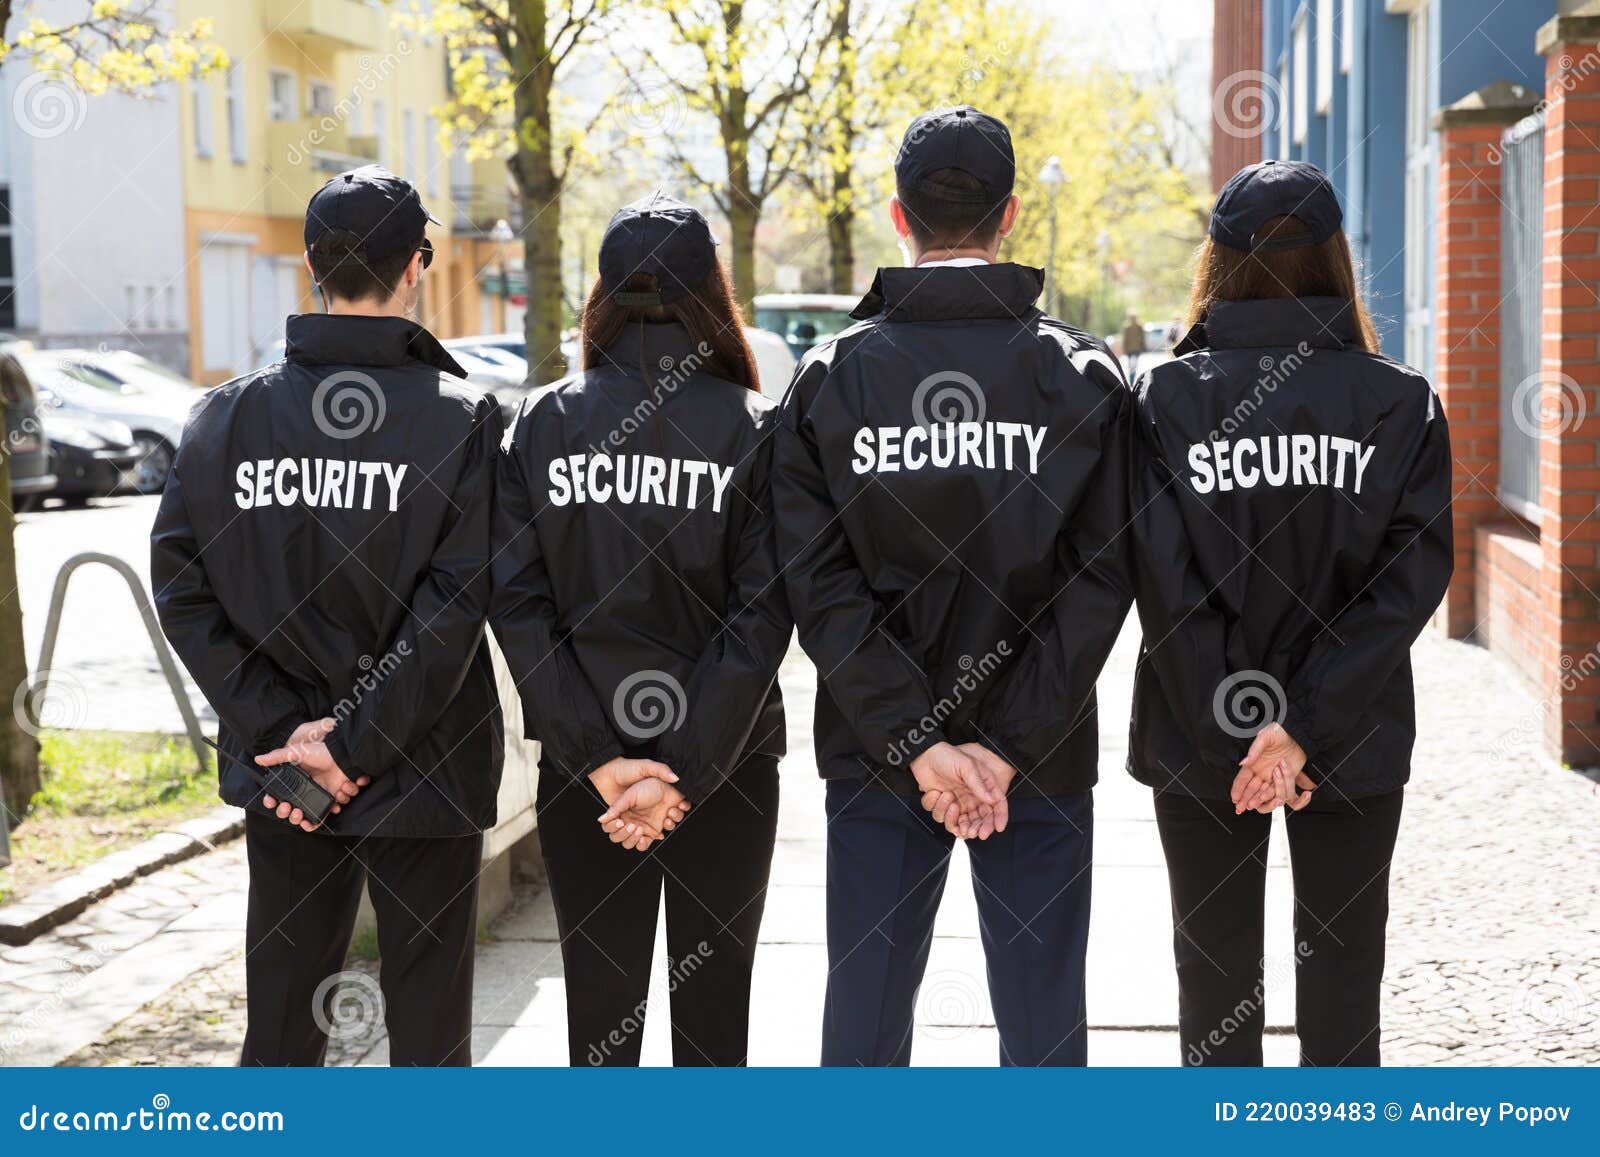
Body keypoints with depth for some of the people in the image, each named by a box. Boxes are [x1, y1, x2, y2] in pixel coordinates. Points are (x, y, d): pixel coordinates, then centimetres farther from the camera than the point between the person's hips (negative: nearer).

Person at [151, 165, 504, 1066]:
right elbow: (454, 609, -18)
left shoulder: (229, 414, 0)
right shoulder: (460, 419, -11)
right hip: (423, 783, -4)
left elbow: (185, 594, -5)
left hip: (279, 782, 4)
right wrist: (358, 746, -14)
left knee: (281, 1032, 14)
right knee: (428, 1034, 7)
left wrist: (278, 731, -7)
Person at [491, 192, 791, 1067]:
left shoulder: (540, 423, 0)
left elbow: (517, 603, -6)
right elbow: (760, 616, -13)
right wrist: (686, 773, -12)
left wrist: (598, 759, -8)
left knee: (598, 1003, 9)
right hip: (724, 758, -1)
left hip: (581, 765, 2)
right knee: (712, 1000, 8)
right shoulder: (752, 428, -6)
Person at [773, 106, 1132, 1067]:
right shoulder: (1082, 375, -4)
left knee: (865, 1018, 9)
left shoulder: (832, 377, -1)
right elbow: (1100, 582, -11)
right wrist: (1009, 747, -11)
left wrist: (912, 741, -10)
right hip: (1045, 766, -1)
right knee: (1042, 1024, 8)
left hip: (875, 763, 1)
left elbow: (821, 585, -9)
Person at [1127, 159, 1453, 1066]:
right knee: (1342, 969, 10)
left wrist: (1235, 737, -10)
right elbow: (1413, 575, -13)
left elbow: (1166, 583, -12)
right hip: (1356, 744, 0)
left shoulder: (1168, 396, -6)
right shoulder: (1401, 401, -4)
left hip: (1200, 744, 0)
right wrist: (1306, 727, -16)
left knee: (1216, 968, 11)